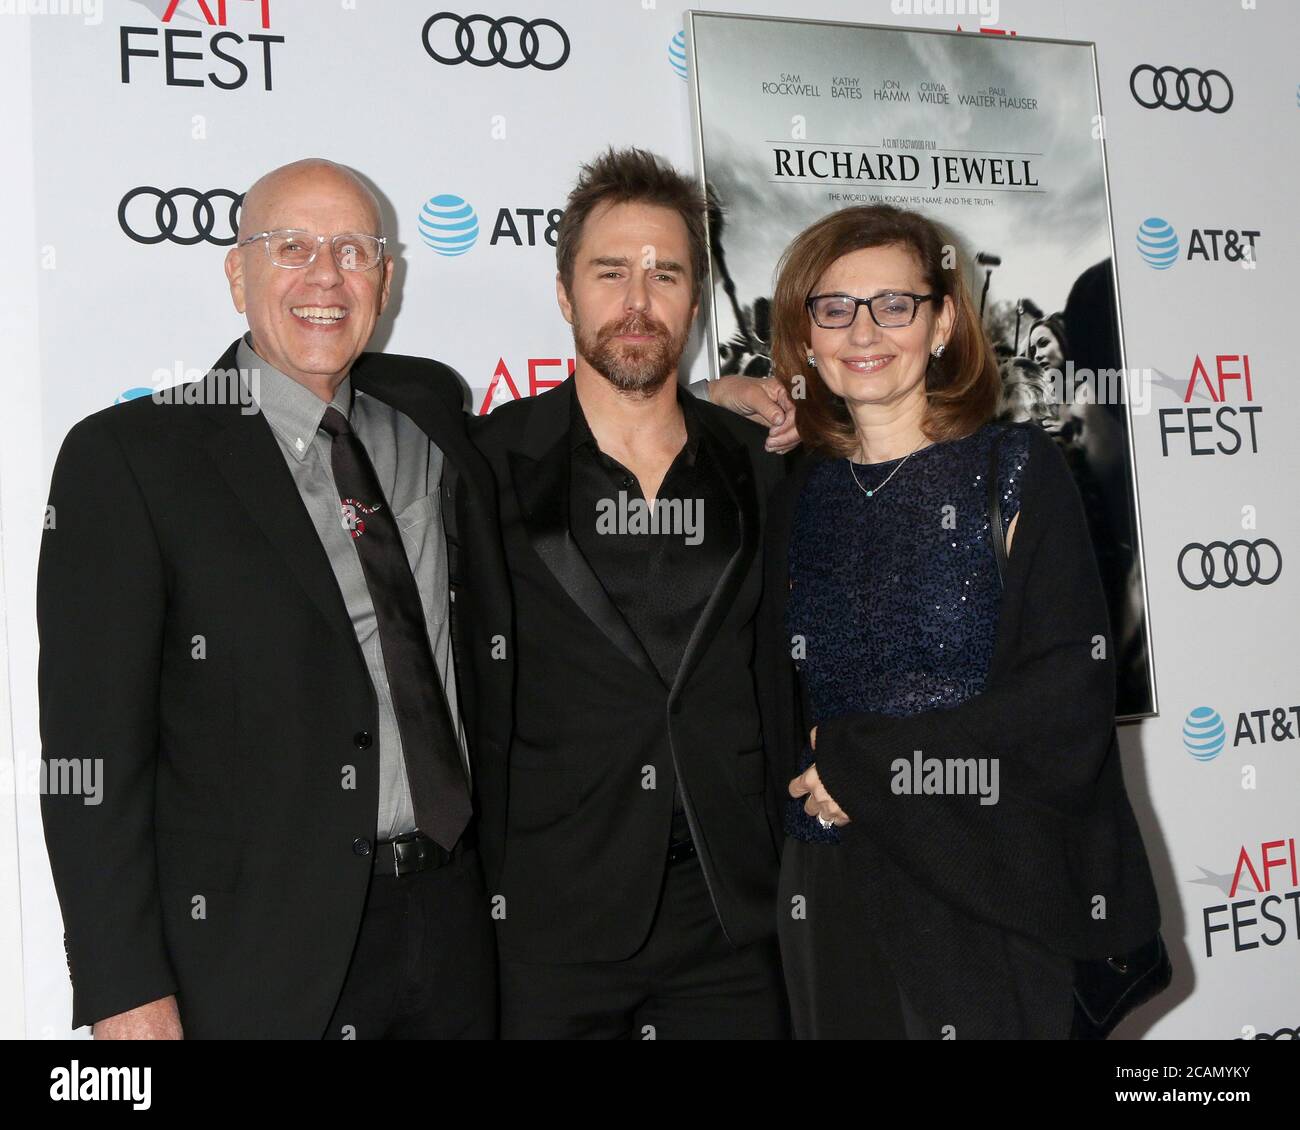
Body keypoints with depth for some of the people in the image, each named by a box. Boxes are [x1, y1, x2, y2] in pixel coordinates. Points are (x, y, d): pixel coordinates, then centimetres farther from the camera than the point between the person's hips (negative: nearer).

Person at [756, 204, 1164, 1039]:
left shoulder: (1015, 469, -4)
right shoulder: (798, 500, 7)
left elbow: (1071, 695, -12)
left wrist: (867, 766, -13)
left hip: (990, 898, -3)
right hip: (834, 902, 3)